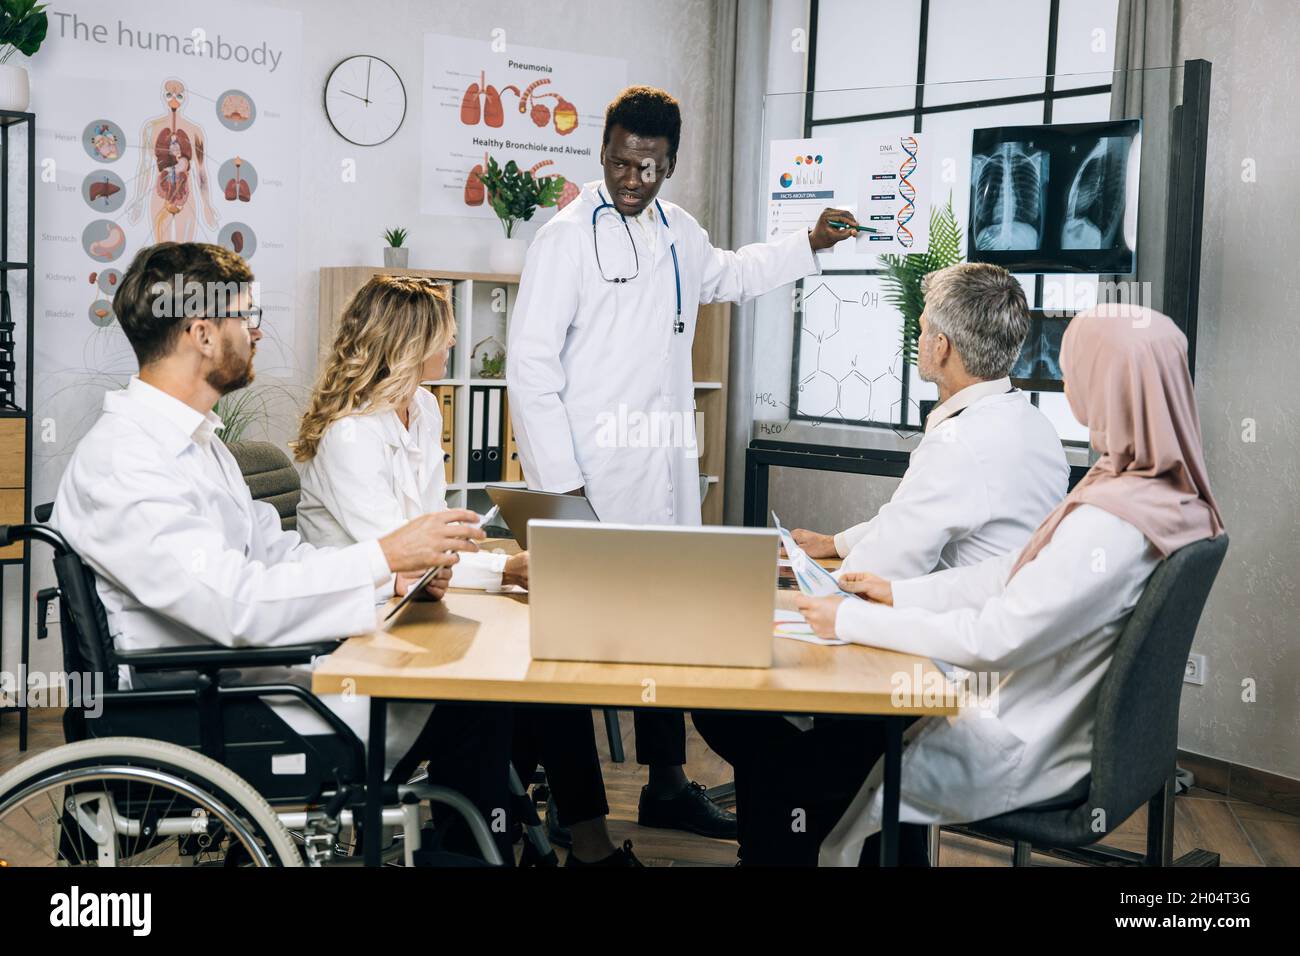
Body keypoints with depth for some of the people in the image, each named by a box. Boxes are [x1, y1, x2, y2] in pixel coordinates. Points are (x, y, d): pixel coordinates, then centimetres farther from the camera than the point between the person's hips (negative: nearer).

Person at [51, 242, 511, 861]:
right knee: (467, 705, -15)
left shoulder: (196, 438, 14)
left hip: (247, 663, 9)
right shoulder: (118, 461, -19)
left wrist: (405, 574, -3)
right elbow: (236, 605, -29)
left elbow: (271, 548, 13)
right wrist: (386, 557, -24)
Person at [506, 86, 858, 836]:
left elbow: (729, 275, 35)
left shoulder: (679, 232, 12)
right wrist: (561, 481, -16)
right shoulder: (568, 238, -9)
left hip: (667, 476, 6)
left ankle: (667, 787, 27)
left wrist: (809, 244, 25)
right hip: (592, 477, -6)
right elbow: (530, 364, -13)